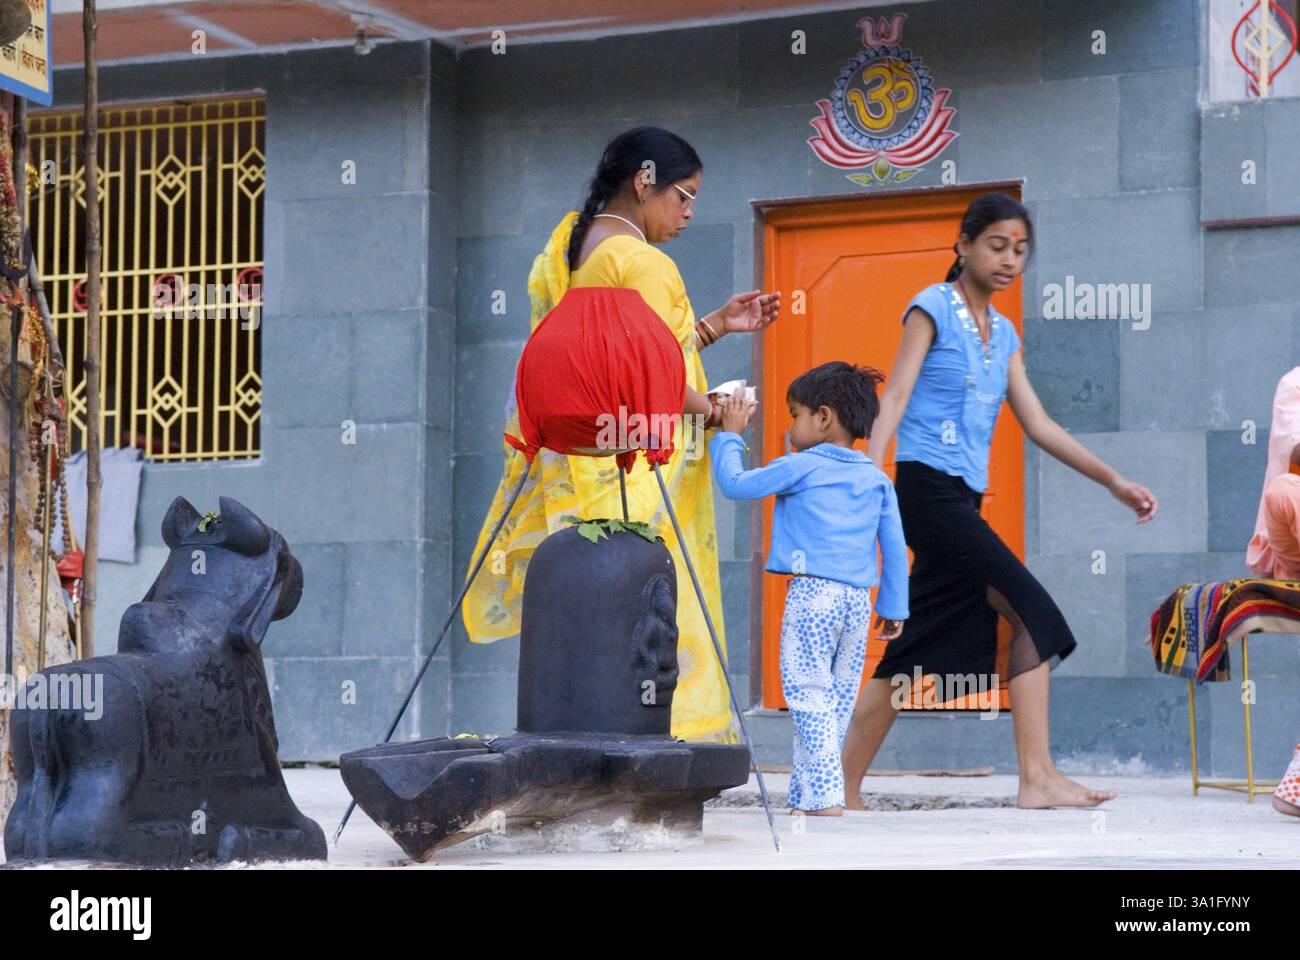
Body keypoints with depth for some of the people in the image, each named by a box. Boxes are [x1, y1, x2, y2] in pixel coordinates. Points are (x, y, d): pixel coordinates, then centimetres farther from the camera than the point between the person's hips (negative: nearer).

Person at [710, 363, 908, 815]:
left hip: (812, 594, -6)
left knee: (809, 695, -6)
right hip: (858, 600, 6)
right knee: (839, 701, 11)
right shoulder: (877, 480, 13)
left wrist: (729, 435, 15)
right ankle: (803, 792, 16)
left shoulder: (800, 467, -3)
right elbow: (895, 548, 13)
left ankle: (824, 796, -14)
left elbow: (736, 484, 1)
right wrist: (893, 606, 18)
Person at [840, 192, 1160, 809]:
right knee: (1033, 613, -14)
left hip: (963, 501, 7)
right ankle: (1037, 777, -13)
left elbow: (1037, 424, 18)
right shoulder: (933, 307, -1)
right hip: (928, 486, -7)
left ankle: (843, 789, 9)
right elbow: (895, 395, -9)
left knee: (913, 653, 5)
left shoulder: (1002, 334, 20)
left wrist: (1113, 481, 13)